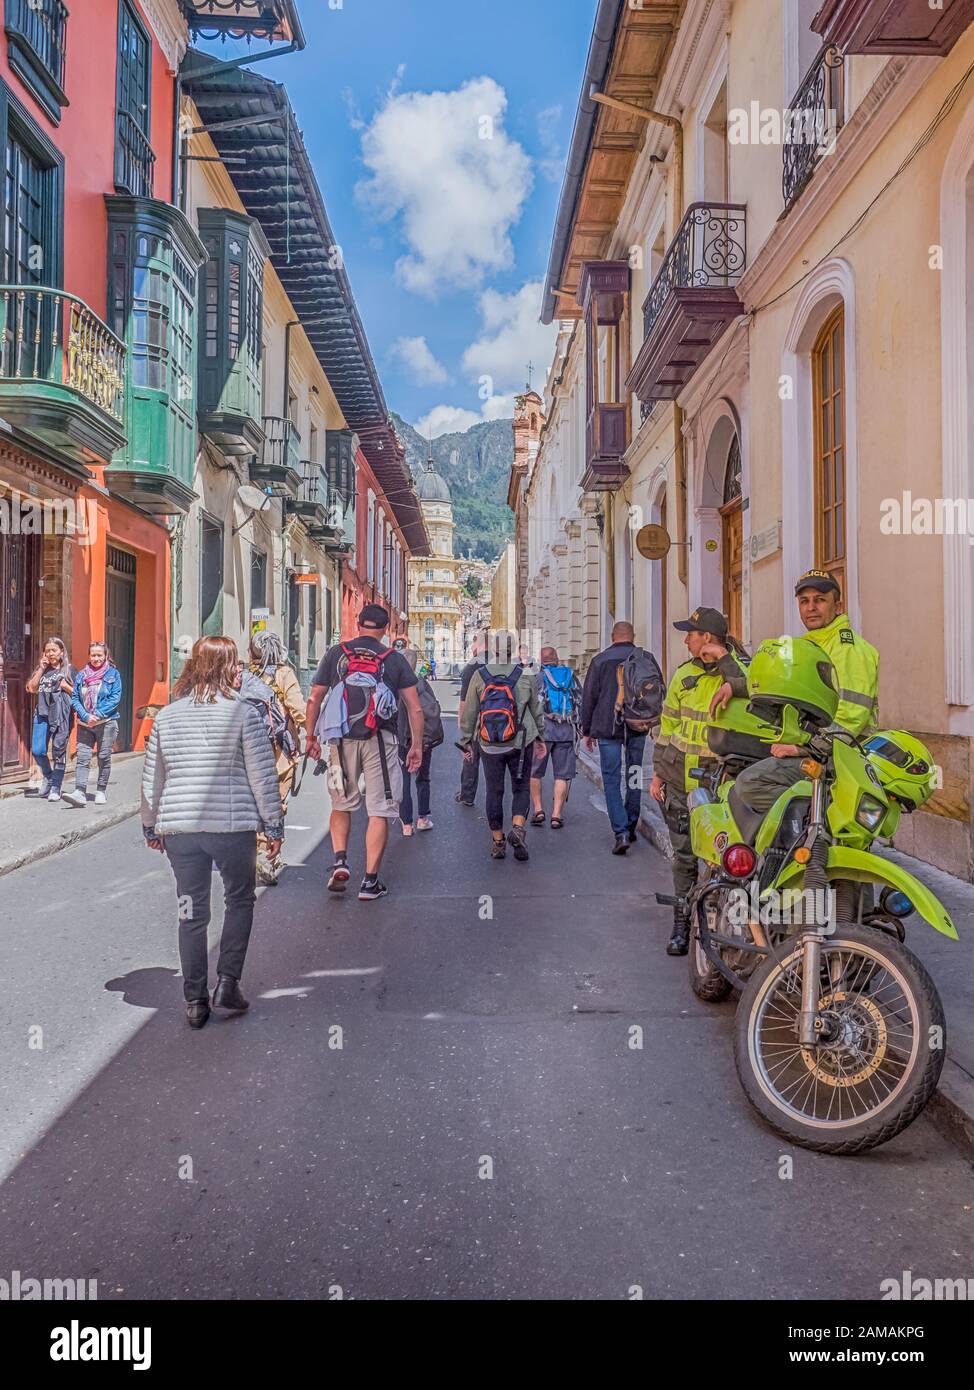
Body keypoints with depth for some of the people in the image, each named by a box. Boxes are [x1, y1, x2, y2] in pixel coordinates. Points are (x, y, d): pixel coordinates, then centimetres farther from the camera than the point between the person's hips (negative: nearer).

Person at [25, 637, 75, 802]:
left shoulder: (68, 669, 5)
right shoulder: (42, 669, 16)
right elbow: (32, 689, 5)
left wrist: (64, 686, -11)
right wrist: (41, 669, 1)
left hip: (61, 715, -4)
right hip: (42, 714, 4)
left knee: (58, 750, -1)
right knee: (37, 750, -1)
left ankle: (56, 787, 7)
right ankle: (48, 776, 26)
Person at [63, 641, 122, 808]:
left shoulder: (113, 674, 1)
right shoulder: (81, 675, 9)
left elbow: (115, 698, -6)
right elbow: (74, 698, 6)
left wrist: (98, 714, -14)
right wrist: (85, 716, -9)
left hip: (106, 723, -2)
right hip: (85, 724, 2)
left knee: (104, 758, 4)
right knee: (82, 757, -7)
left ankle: (101, 791, 15)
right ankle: (80, 792, -13)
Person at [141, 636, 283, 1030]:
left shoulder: (166, 716, 6)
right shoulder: (243, 713, -7)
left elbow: (151, 778, 10)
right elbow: (262, 775, -6)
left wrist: (152, 827, 21)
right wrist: (272, 824, 2)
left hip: (178, 827, 4)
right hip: (232, 824, -3)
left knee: (191, 913, 11)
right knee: (240, 901, 17)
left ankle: (195, 1001, 16)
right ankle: (227, 983, 9)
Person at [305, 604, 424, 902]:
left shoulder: (336, 654, 7)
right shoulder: (395, 659, 4)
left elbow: (314, 700, 8)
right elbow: (414, 708, 2)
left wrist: (311, 737, 19)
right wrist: (417, 746, 10)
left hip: (342, 740, 2)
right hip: (380, 742, -1)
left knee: (341, 804, 20)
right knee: (379, 811, 4)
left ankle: (340, 860, 5)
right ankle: (370, 881, 6)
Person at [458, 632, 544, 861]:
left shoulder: (479, 676, -4)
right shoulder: (526, 676, -4)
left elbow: (469, 713, 0)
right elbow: (536, 711, 6)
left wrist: (466, 741, 9)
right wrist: (540, 737, 19)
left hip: (490, 746, 1)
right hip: (521, 743, 0)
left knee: (494, 792, 10)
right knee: (521, 788, 11)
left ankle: (498, 841, 16)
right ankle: (518, 828, -11)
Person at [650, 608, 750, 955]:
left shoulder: (741, 669, -2)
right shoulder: (684, 675, 9)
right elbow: (668, 726, 13)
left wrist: (725, 660, -19)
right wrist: (658, 773, 11)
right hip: (681, 780, 3)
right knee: (684, 855, 8)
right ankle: (682, 923, 18)